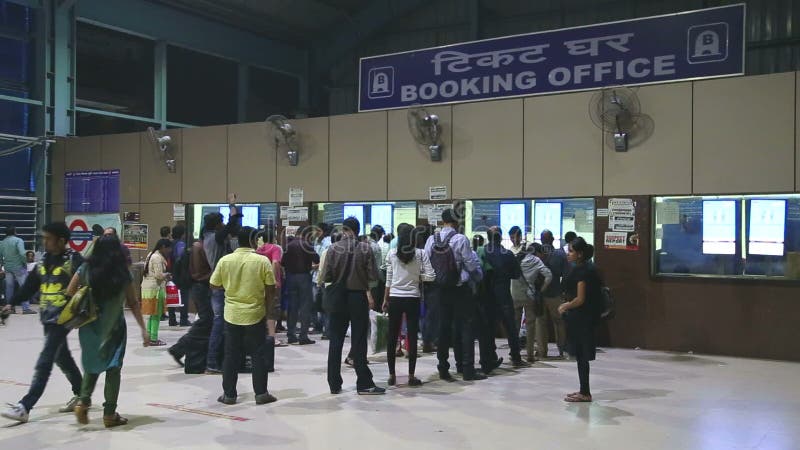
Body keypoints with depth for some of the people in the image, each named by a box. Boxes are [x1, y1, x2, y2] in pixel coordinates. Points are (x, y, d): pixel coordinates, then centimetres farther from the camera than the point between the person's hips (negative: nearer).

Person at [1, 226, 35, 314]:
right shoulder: (18, 240, -9)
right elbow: (22, 254, -20)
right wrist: (25, 263, -6)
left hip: (8, 268, 6)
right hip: (18, 267, -6)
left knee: (9, 288, 11)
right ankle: (26, 308, -11)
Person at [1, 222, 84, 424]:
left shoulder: (74, 260, -11)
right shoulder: (44, 260, 10)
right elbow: (29, 286, 15)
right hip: (48, 318, 8)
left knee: (43, 363, -8)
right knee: (62, 358, 17)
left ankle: (25, 407, -8)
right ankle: (81, 395, 32)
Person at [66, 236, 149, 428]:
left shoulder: (85, 270, -2)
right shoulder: (123, 274, -6)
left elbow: (69, 293, -3)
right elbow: (133, 304, -4)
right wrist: (143, 329, 0)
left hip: (89, 326, 2)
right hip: (114, 328, -2)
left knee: (92, 365, 20)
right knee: (113, 368, 8)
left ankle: (83, 402, 4)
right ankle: (109, 414, 9)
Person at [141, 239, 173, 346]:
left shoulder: (151, 255, 17)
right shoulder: (158, 258, -14)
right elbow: (159, 275, -19)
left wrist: (165, 276, 15)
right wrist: (167, 275, -1)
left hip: (147, 287, 10)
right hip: (155, 288, -10)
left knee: (152, 314, 15)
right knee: (156, 315, -4)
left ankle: (148, 336, 18)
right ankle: (153, 339, -3)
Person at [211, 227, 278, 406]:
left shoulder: (224, 260, -4)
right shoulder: (262, 261, -10)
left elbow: (214, 285, 4)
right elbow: (271, 290, -8)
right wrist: (267, 306, 8)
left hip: (232, 315, 2)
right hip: (255, 315, -2)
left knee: (231, 355, 10)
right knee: (258, 355, 8)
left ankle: (229, 394, 15)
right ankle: (261, 394, 12)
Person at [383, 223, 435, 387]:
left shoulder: (391, 254, -2)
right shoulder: (420, 254, -4)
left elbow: (389, 280, 1)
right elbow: (431, 276, -9)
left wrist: (385, 300, 9)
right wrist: (417, 277, 9)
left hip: (395, 299, 1)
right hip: (412, 299, -1)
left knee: (392, 337, 9)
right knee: (412, 337, 4)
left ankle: (392, 375, 12)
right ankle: (411, 376, 6)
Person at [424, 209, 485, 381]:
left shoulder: (431, 240, 0)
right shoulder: (461, 239, -13)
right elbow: (471, 265, -7)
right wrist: (479, 276, 13)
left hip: (440, 289, 5)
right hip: (460, 289, -5)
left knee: (444, 327, 11)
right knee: (465, 327, 2)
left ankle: (443, 369, 14)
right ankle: (468, 370, 2)